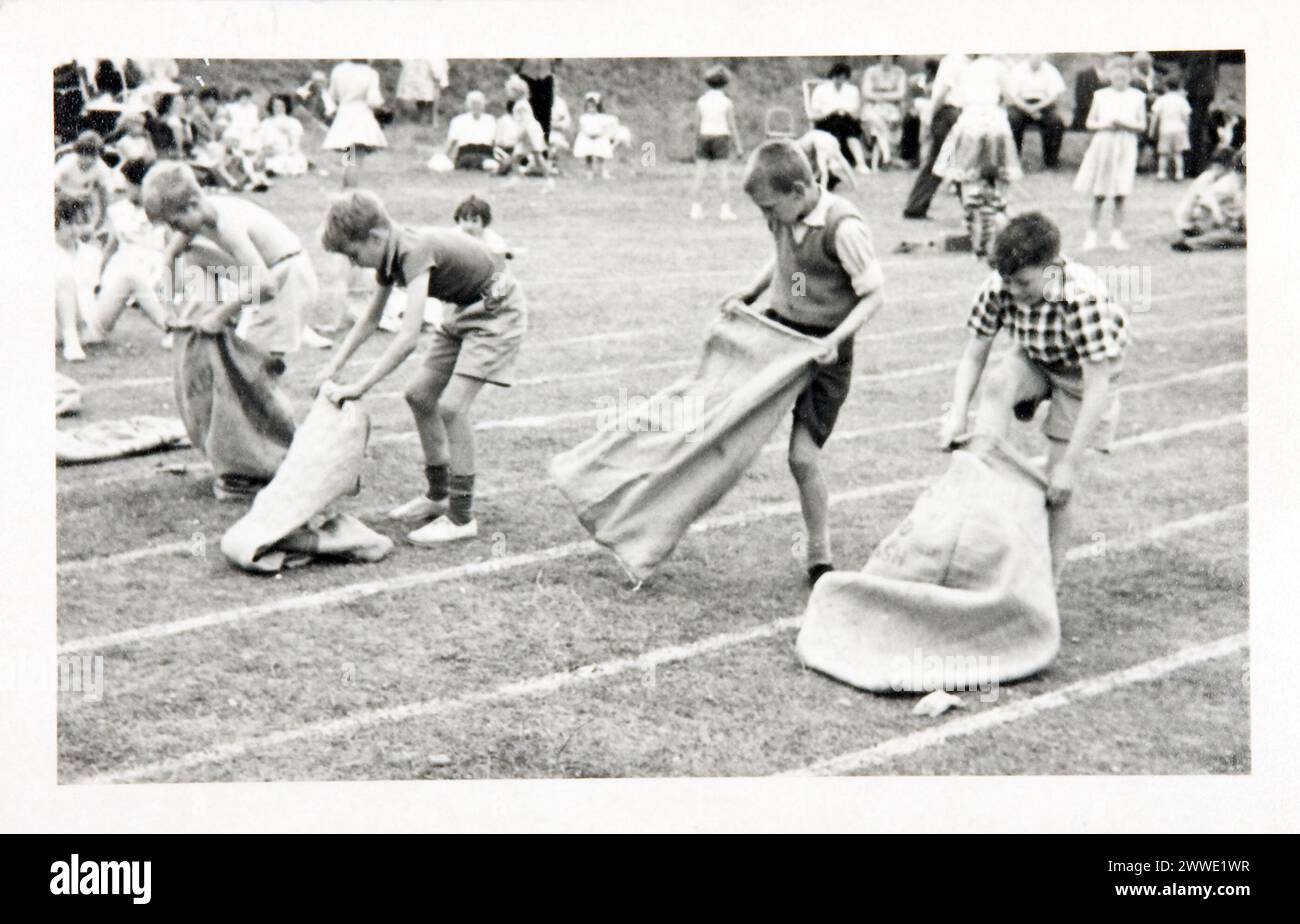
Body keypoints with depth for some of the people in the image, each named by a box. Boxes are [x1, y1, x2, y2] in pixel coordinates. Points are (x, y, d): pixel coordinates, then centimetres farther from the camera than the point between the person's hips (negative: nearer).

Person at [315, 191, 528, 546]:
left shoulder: (417, 252, -31)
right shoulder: (391, 256, -3)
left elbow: (408, 338, -37)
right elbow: (370, 319, 12)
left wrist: (358, 388, -34)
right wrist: (331, 368, 5)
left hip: (497, 310, -10)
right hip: (464, 309, 10)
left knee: (452, 405, -17)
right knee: (420, 395, 9)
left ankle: (462, 517, -8)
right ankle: (438, 495, 24)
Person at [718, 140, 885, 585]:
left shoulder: (843, 227, -21)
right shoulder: (785, 219, 0)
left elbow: (873, 295, -16)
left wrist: (837, 337, -28)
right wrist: (750, 292, 6)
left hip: (823, 350, -7)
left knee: (803, 454, -8)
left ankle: (819, 552, 10)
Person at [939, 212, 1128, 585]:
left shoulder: (1084, 297, -39)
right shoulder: (998, 287, -26)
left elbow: (1098, 389, -37)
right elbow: (972, 356, -15)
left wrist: (1069, 465, -38)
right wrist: (957, 415, -32)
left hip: (1084, 372, -4)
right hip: (1035, 359, 4)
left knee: (1060, 481, -6)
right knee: (997, 383, -31)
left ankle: (1051, 577, 8)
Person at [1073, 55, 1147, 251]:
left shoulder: (1137, 97, 6)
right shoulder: (1101, 96, 7)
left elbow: (1142, 125, 3)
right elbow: (1090, 122, 8)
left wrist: (1124, 124, -13)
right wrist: (1104, 125, -10)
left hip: (1126, 147, 0)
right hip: (1102, 145, 0)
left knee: (1120, 195, -3)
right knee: (1099, 196, 1)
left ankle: (1116, 234, 3)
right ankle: (1091, 234, 7)